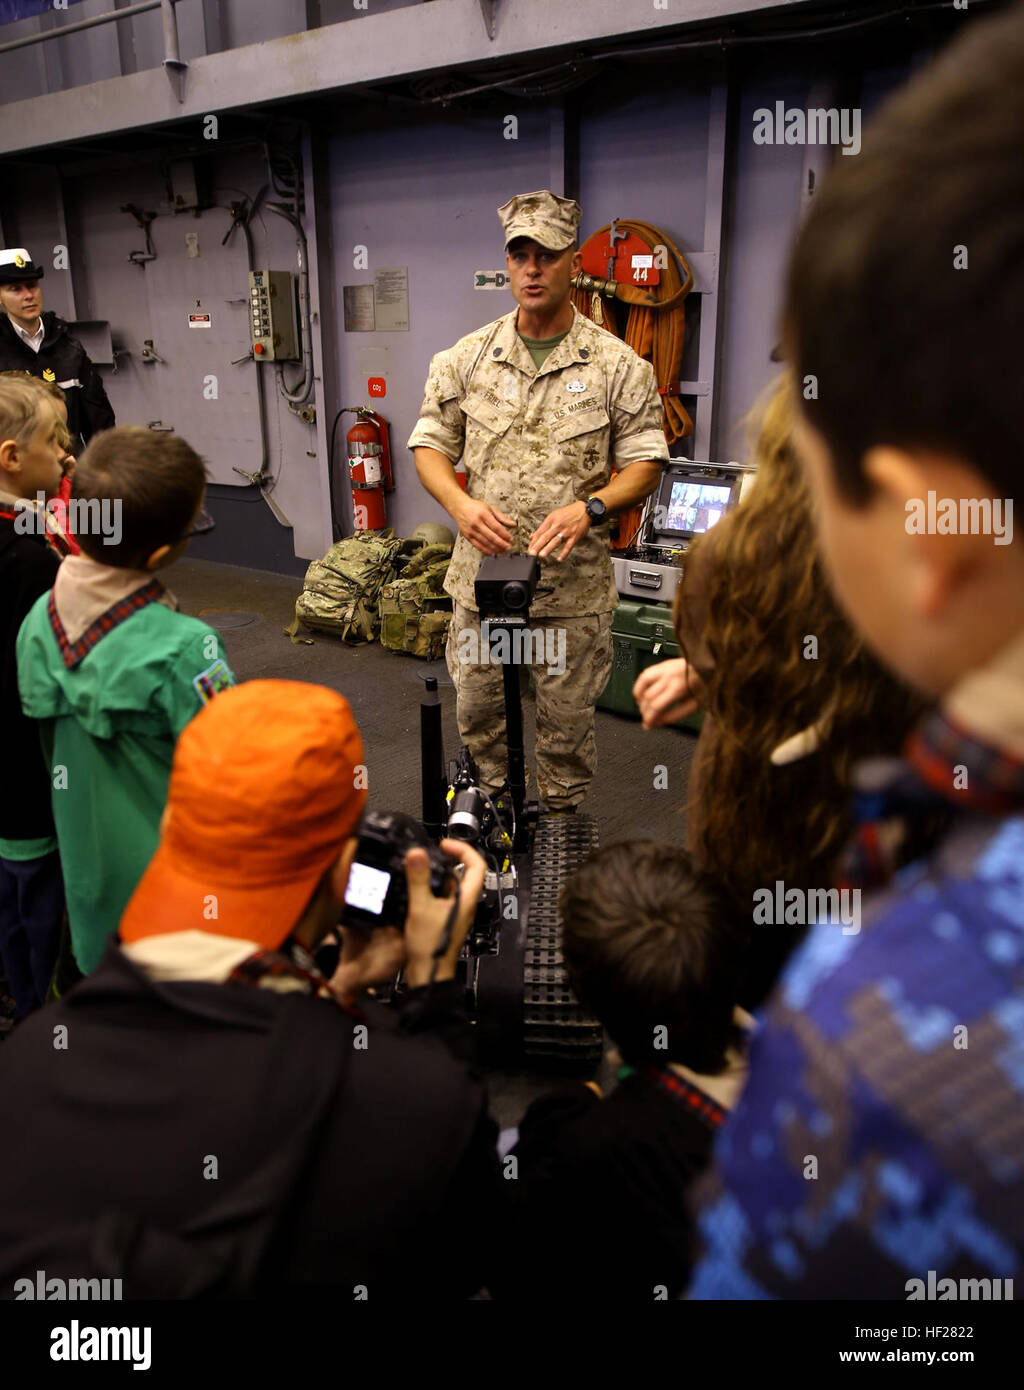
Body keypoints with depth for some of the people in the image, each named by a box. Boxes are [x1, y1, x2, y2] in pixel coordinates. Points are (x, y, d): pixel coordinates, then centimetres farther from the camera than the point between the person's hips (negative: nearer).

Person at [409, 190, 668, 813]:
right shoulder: (465, 358, 4)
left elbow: (646, 464, -1)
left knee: (568, 720, 10)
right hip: (481, 575, 2)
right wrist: (462, 505, -14)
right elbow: (430, 445, 6)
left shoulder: (619, 365, -2)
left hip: (575, 584, -2)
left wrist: (589, 508, -20)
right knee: (477, 712, 15)